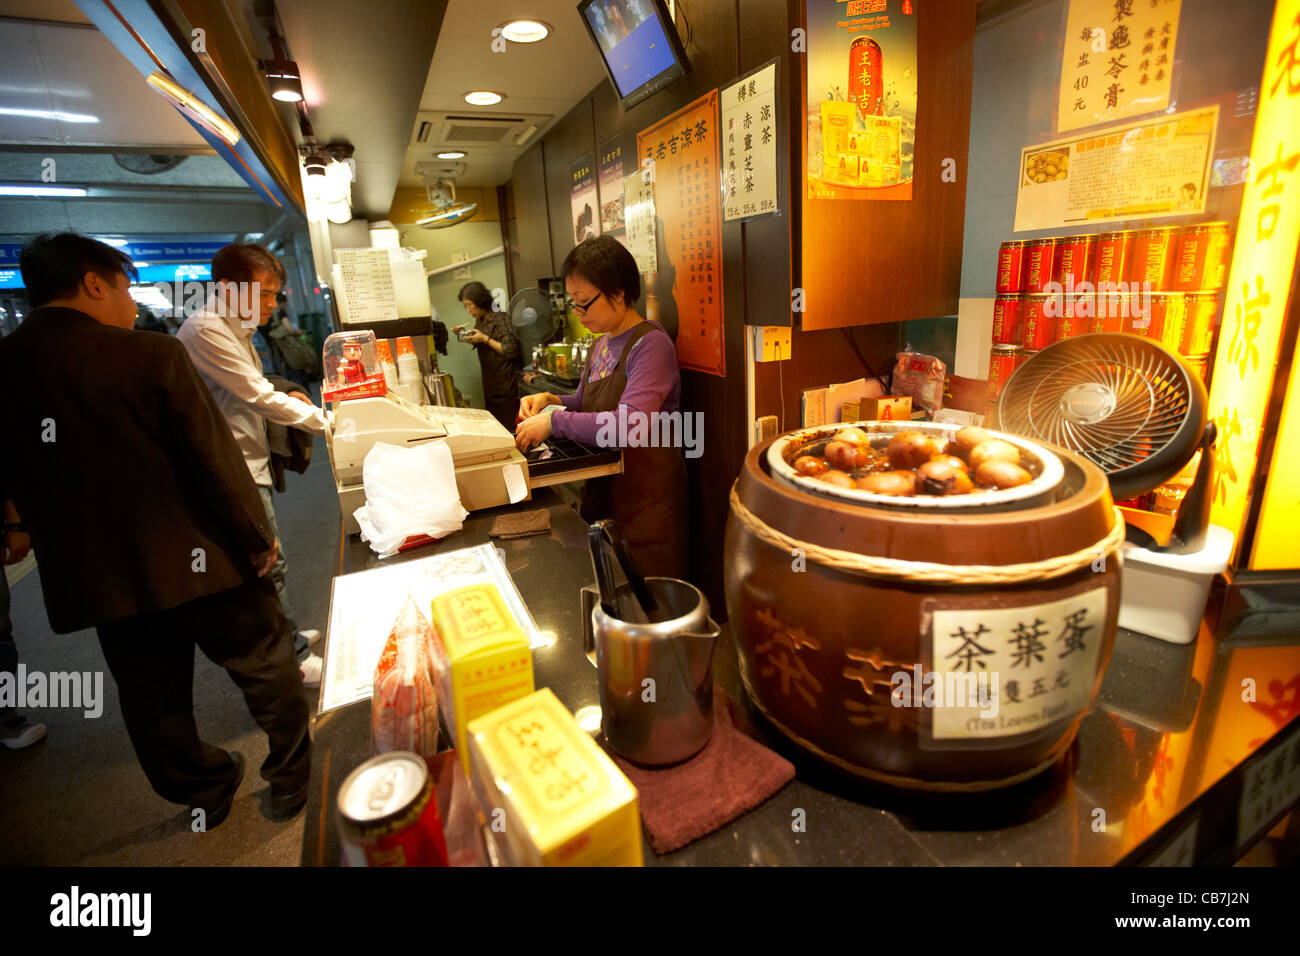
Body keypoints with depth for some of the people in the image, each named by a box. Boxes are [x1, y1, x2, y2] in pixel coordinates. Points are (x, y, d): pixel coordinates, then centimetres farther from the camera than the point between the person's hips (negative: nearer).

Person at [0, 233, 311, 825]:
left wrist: (63, 542, 22)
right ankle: (292, 777, 29)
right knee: (264, 666, 15)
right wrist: (258, 541, -6)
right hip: (196, 563, -5)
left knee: (153, 698, 20)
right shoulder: (152, 355, -17)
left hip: (91, 578, 5)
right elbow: (214, 460, -16)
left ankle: (204, 792, 40)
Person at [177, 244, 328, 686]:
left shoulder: (233, 328, 13)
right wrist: (327, 422, -19)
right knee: (268, 564, -2)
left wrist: (279, 397, 4)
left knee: (267, 561, 19)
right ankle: (291, 659, 11)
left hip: (246, 463, 10)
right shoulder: (205, 330, -19)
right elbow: (259, 397, -23)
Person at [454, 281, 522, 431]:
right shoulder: (479, 320, 10)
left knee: (508, 425, -3)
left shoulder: (500, 319, -14)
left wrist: (485, 339, -18)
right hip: (489, 381, 8)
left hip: (505, 383, -8)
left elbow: (511, 351, -20)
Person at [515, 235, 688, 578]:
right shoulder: (600, 345, 9)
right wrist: (549, 401, 1)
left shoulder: (651, 344, -17)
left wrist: (554, 421, -24)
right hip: (603, 492, 8)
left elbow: (630, 426, -30)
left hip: (645, 497, -8)